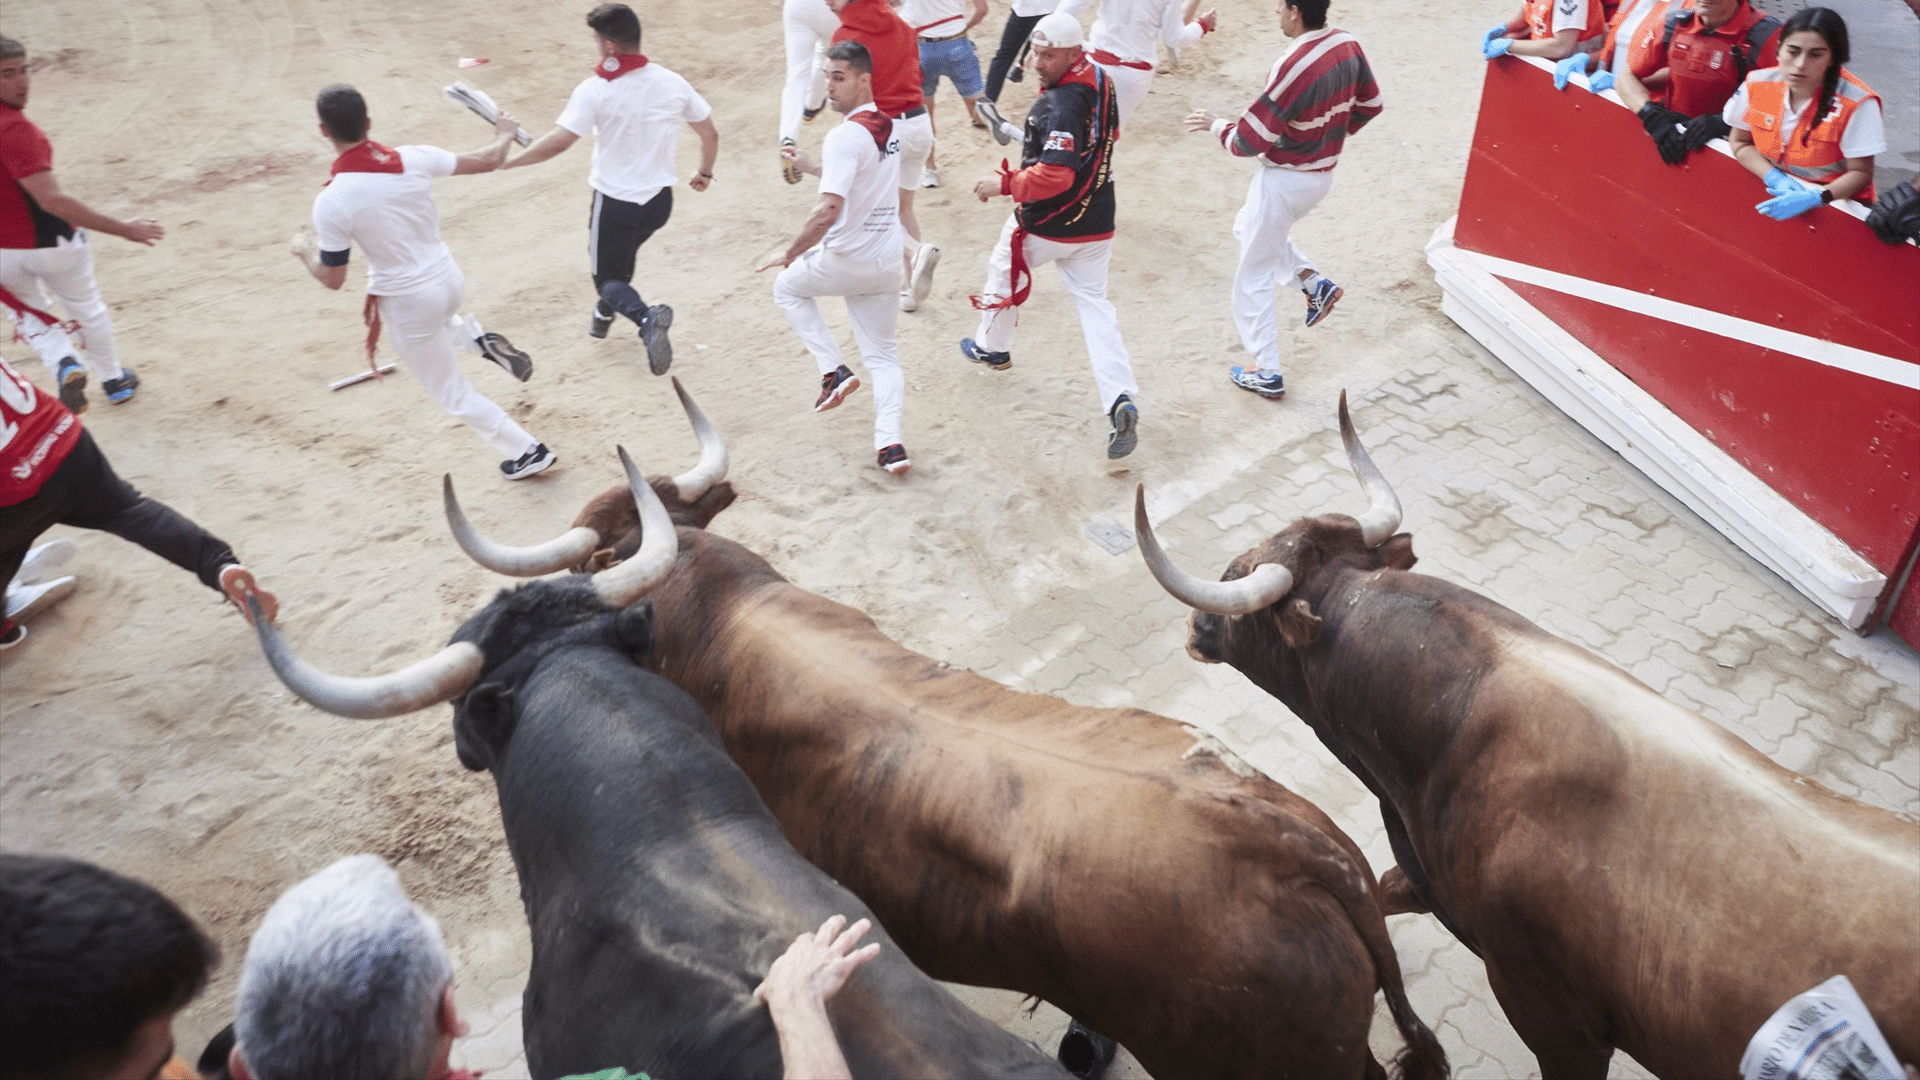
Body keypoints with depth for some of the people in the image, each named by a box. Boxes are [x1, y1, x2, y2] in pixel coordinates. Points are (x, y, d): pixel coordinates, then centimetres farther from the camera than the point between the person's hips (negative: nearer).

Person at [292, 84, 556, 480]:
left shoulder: (331, 201, -22)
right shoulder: (414, 159, -11)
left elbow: (333, 279, -12)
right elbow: (488, 160, 2)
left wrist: (304, 250, 10)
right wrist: (505, 132, 24)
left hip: (407, 304, -5)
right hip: (450, 280, 5)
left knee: (453, 393, 16)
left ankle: (530, 452, 21)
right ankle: (478, 339, 18)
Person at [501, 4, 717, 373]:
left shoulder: (596, 89, -18)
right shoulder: (673, 83, -4)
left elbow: (559, 140, -25)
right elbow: (711, 133, 5)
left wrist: (509, 161, -15)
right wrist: (705, 173, 23)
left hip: (615, 201, -5)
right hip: (659, 200, 5)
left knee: (608, 278, 11)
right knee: (623, 253, 33)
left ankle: (645, 317, -19)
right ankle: (605, 313, 51)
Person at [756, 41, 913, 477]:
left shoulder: (845, 136, -20)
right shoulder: (887, 128, 7)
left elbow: (829, 210, -29)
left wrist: (791, 251, -18)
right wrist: (812, 167, 25)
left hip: (844, 261, -7)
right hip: (886, 264, 7)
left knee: (788, 287, 24)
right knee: (881, 355, 14)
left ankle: (834, 371, 12)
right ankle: (890, 444, 0)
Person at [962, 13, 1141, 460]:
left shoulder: (1058, 105, -25)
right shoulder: (1100, 81, 3)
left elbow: (1054, 175, -33)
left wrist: (1004, 184, -21)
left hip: (1046, 224, -7)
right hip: (1095, 223, 7)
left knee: (1003, 271, 21)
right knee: (1094, 304, 7)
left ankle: (991, 348, 44)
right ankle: (1121, 402, -9)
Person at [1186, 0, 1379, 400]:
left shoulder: (1293, 66, -28)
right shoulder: (1347, 44, -4)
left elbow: (1249, 141, -23)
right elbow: (1369, 104, 10)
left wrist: (1216, 125, -4)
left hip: (1285, 181, -8)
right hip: (1323, 174, 8)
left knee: (1254, 278, 6)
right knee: (1248, 227, 31)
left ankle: (1267, 374, 11)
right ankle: (1313, 283, 16)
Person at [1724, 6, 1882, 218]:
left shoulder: (1857, 103, -15)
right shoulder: (1758, 85, -6)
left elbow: (1860, 173, -10)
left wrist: (1815, 198, -28)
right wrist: (1775, 178, -10)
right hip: (1774, 195, 4)